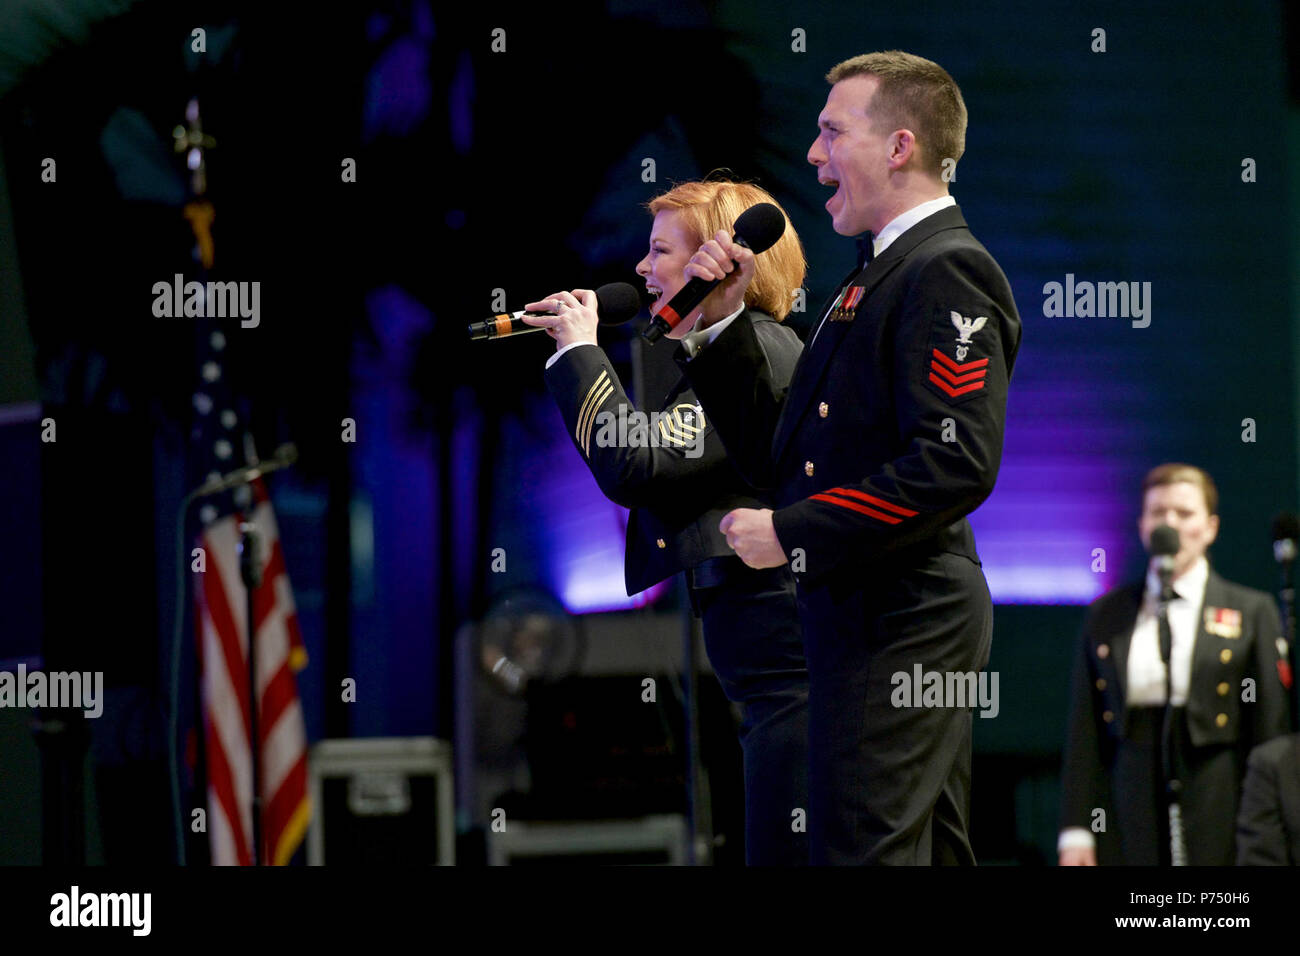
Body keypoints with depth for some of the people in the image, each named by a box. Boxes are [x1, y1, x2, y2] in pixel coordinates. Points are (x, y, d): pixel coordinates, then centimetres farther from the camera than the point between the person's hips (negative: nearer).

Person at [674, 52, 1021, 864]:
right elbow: (778, 455, 19)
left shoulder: (949, 271, -12)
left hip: (900, 627, -10)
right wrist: (721, 322, 9)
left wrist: (793, 534, -18)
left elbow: (957, 462, -24)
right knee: (927, 853, 13)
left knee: (865, 850, -12)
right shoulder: (876, 278, 21)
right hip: (865, 619, 10)